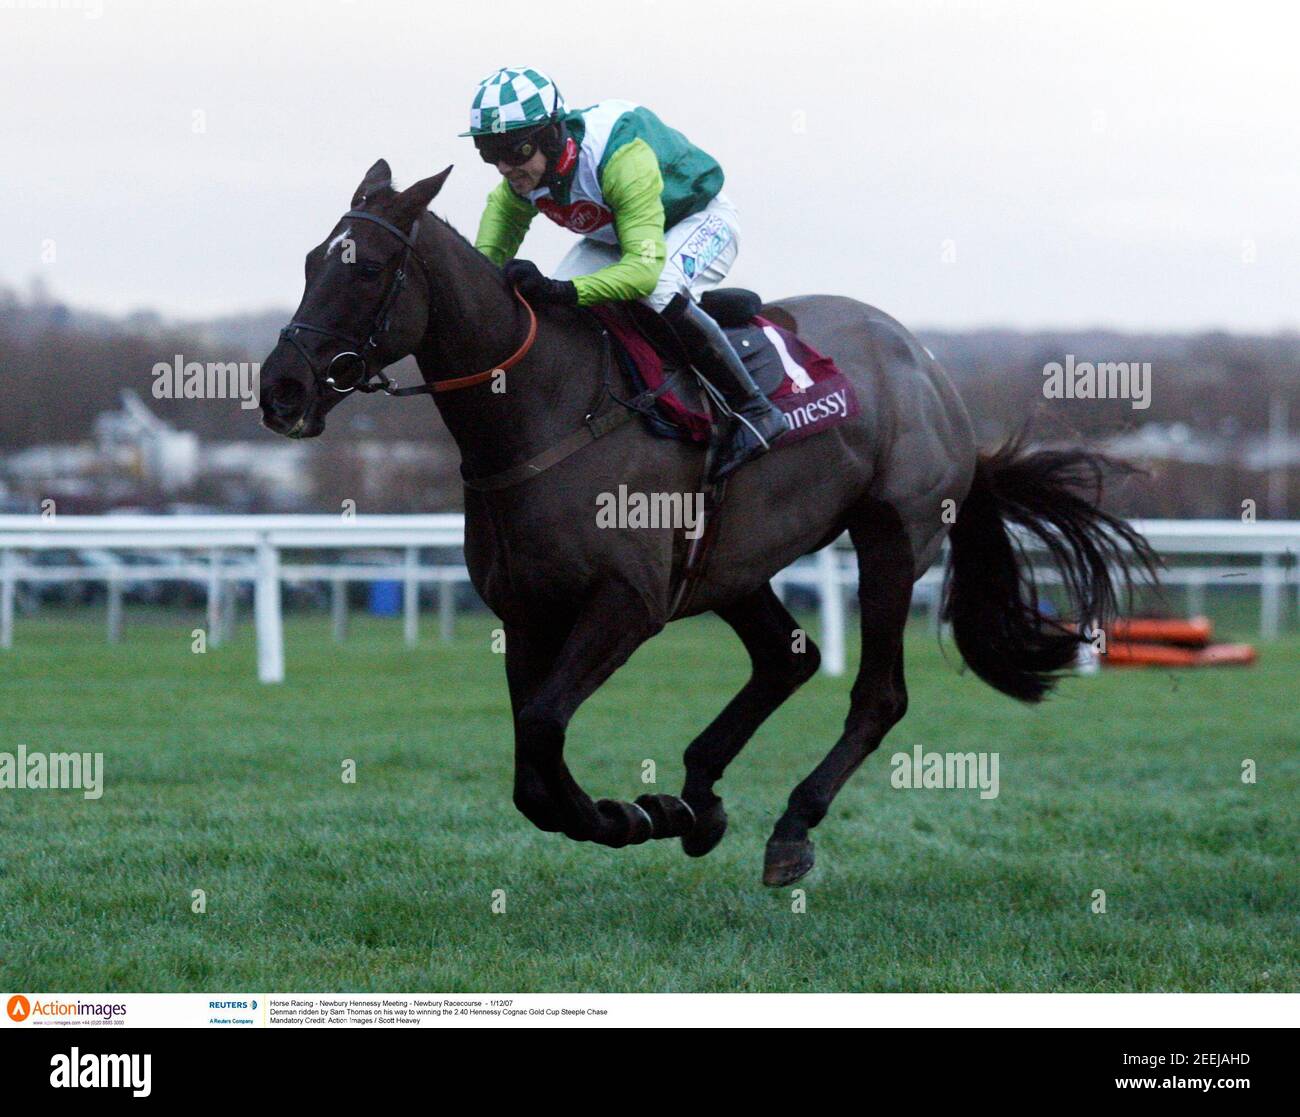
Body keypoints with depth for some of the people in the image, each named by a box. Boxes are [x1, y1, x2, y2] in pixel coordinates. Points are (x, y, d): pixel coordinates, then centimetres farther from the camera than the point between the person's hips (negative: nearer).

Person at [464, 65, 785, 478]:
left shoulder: (621, 157, -43)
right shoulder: (523, 174, -20)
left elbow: (645, 266, -47)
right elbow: (504, 210, 7)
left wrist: (561, 291, -59)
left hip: (700, 220, -8)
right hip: (612, 234, 8)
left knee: (658, 293, -36)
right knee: (551, 315, -9)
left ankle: (754, 409, -22)